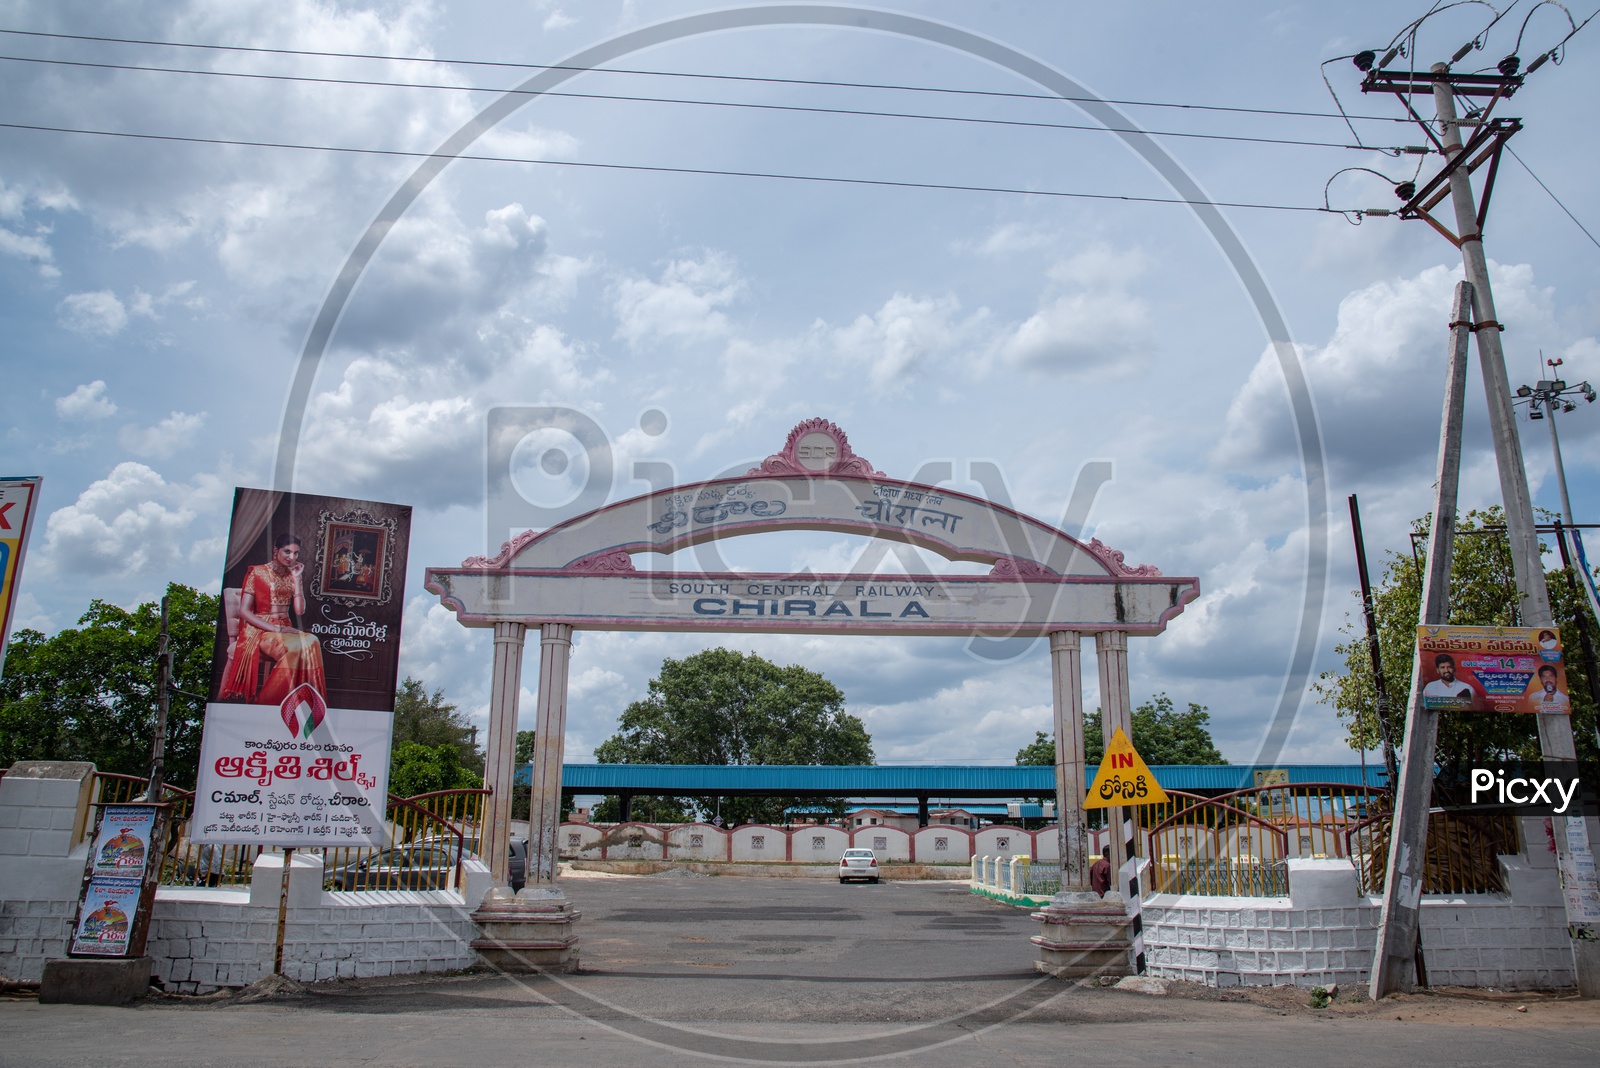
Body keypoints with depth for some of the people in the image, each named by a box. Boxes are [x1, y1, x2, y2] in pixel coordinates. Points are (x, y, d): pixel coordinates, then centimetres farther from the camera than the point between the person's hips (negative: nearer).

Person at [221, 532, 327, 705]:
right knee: (295, 646, -35)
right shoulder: (257, 572, 0)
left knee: (311, 642, -31)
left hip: (284, 628, 4)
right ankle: (267, 700, -26)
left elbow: (299, 610, 2)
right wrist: (276, 628, -16)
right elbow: (244, 611, -7)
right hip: (259, 630, -4)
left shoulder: (293, 576, 14)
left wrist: (296, 579, -2)